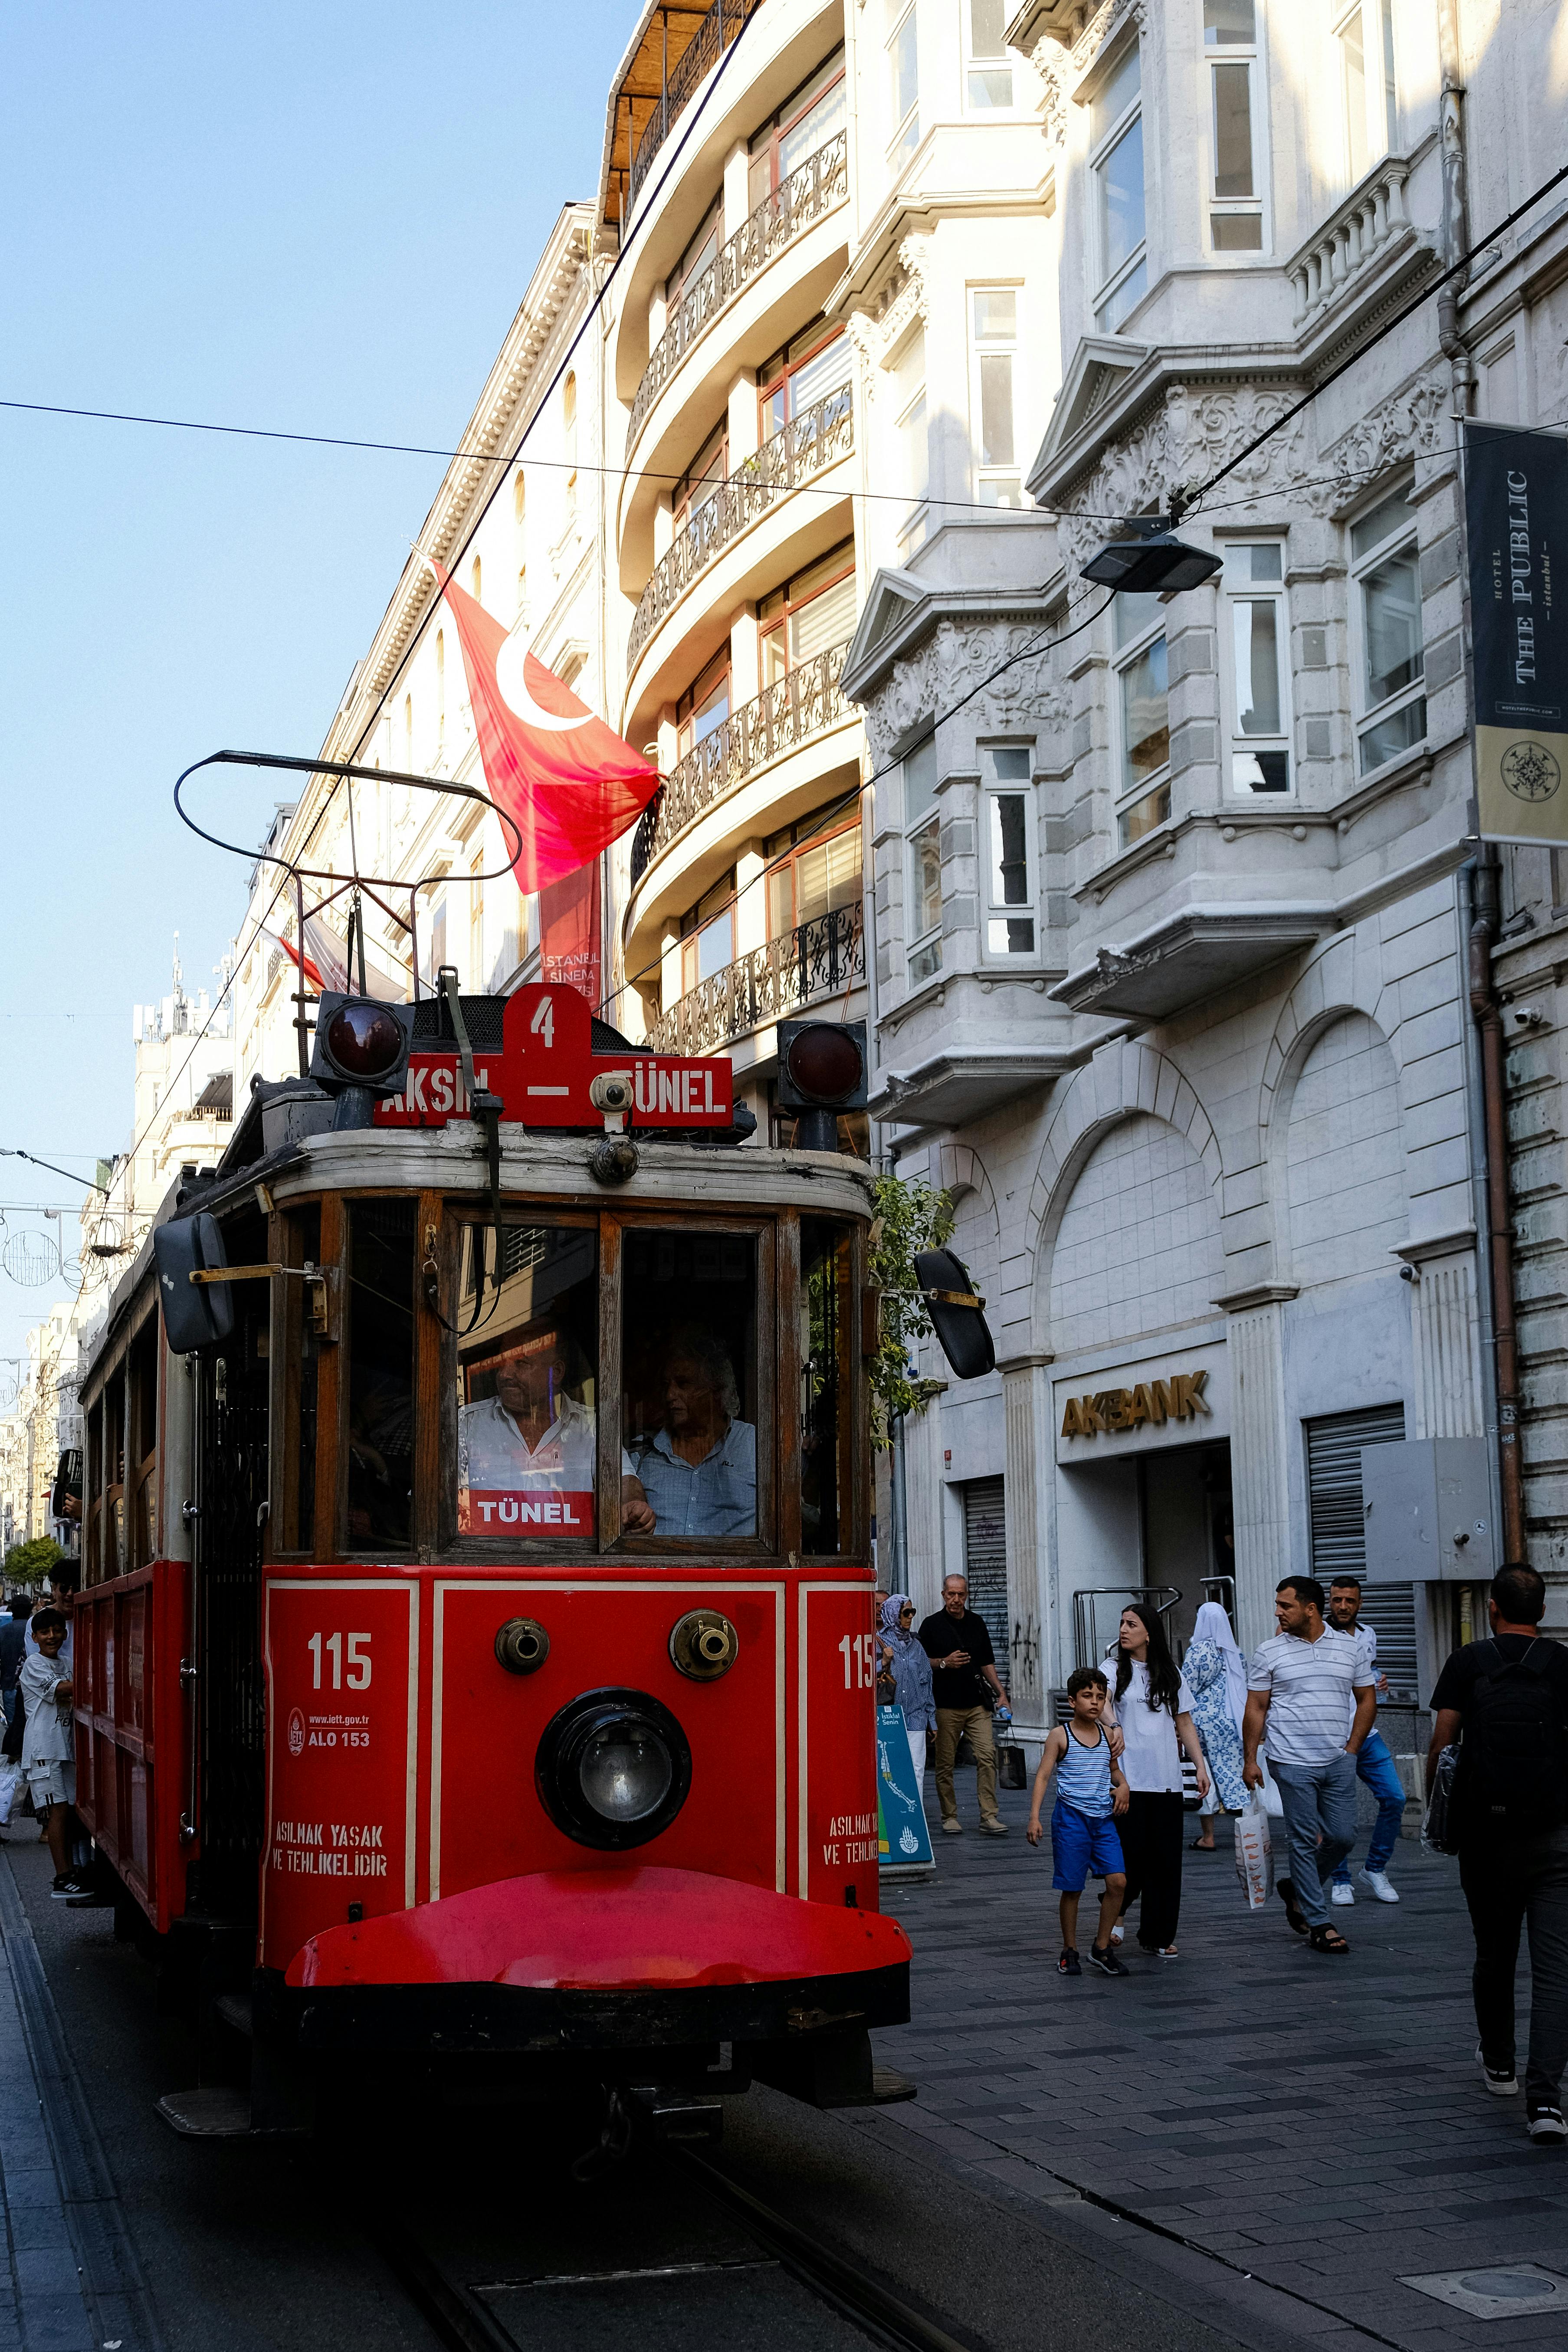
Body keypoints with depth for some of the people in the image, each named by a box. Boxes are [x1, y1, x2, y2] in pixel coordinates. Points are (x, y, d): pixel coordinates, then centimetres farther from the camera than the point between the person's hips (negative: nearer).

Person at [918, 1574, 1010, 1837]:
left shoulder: (977, 1623, 12)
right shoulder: (932, 1625, 0)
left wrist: (1001, 1693, 10)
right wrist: (944, 1663, -15)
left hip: (977, 1703, 3)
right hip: (945, 1704, -3)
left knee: (987, 1756, -8)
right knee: (945, 1763, 2)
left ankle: (989, 1816, -7)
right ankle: (950, 1817, 13)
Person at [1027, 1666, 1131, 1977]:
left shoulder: (1107, 1735, 9)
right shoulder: (1060, 1736, -4)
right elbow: (1042, 1776, -7)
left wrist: (1122, 1786, 3)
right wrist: (1034, 1818, -16)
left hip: (1104, 1820, 4)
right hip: (1071, 1817, -4)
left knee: (1118, 1881, -7)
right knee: (1072, 1888, 2)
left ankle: (1102, 1948, 7)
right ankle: (1069, 1952, 17)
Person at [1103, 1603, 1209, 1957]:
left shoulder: (1170, 1674, 11)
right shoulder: (1115, 1669, 1)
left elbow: (1185, 1722, 15)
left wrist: (1200, 1766, 6)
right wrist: (1113, 1726, -42)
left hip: (1166, 1779, 3)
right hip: (1129, 1779, -3)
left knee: (1165, 1859, 3)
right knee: (1132, 1855, -4)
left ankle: (1158, 1936, 12)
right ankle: (1117, 1909, 23)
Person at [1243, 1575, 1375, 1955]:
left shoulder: (1349, 1648, 6)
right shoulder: (1269, 1652, 0)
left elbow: (1367, 1699, 14)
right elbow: (1256, 1708, 2)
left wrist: (1352, 1748, 6)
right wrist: (1250, 1759, -2)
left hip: (1339, 1762, 3)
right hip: (1293, 1763, -3)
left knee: (1343, 1836, 2)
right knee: (1304, 1840, -1)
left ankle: (1297, 1889, 26)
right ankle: (1319, 1924, 6)